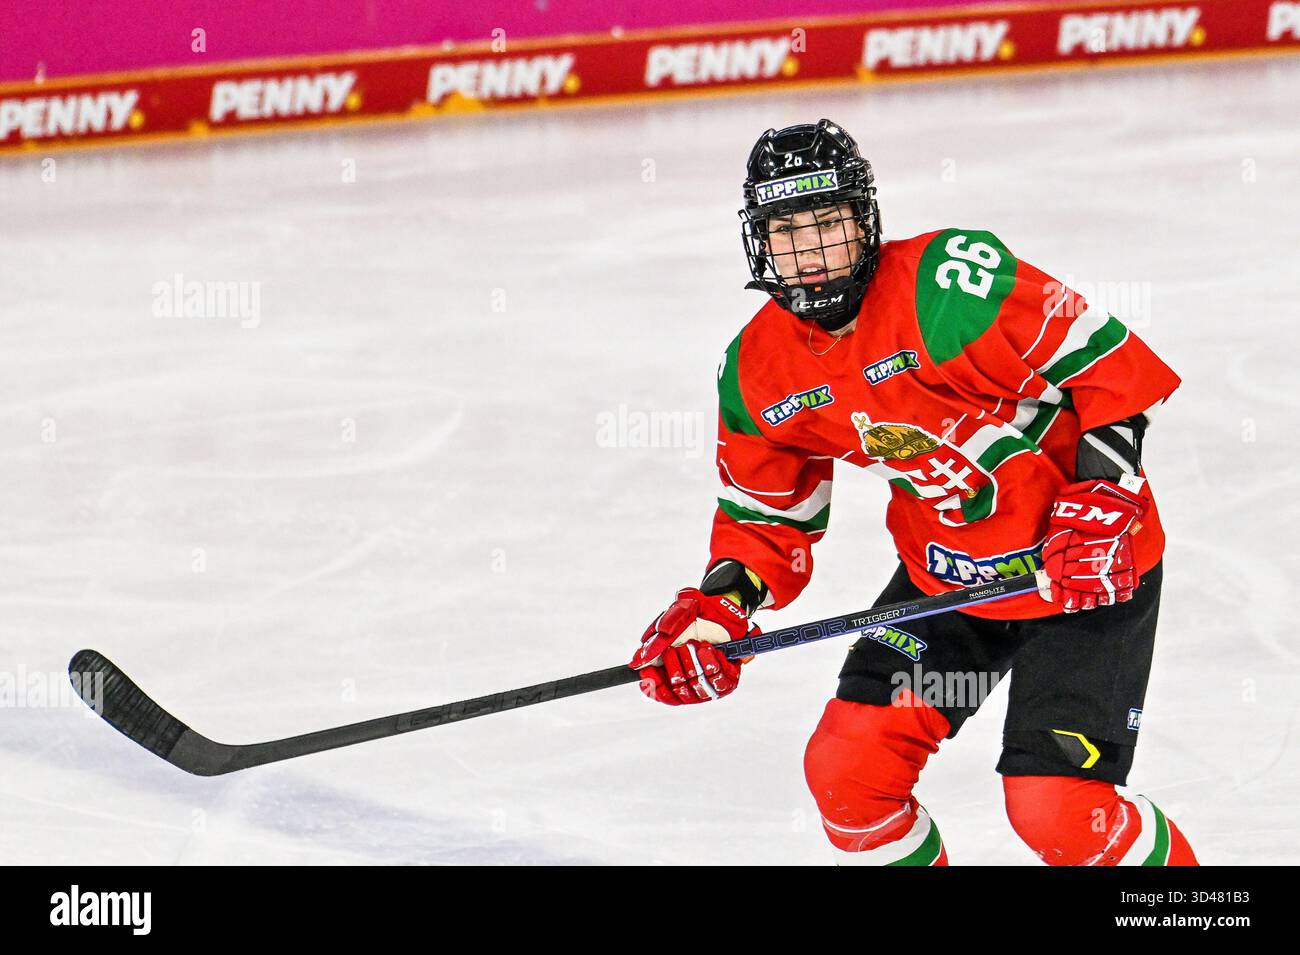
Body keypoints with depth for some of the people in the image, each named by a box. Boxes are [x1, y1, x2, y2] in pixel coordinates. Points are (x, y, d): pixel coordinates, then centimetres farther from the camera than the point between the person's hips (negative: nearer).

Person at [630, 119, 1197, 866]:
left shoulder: (951, 284, -24)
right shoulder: (758, 375, -4)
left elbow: (1110, 366, -19)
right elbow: (766, 513, 10)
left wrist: (1100, 504, -24)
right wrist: (719, 609, -7)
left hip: (1092, 569, -6)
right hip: (943, 574, 6)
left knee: (1058, 808, -15)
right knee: (847, 772, -1)